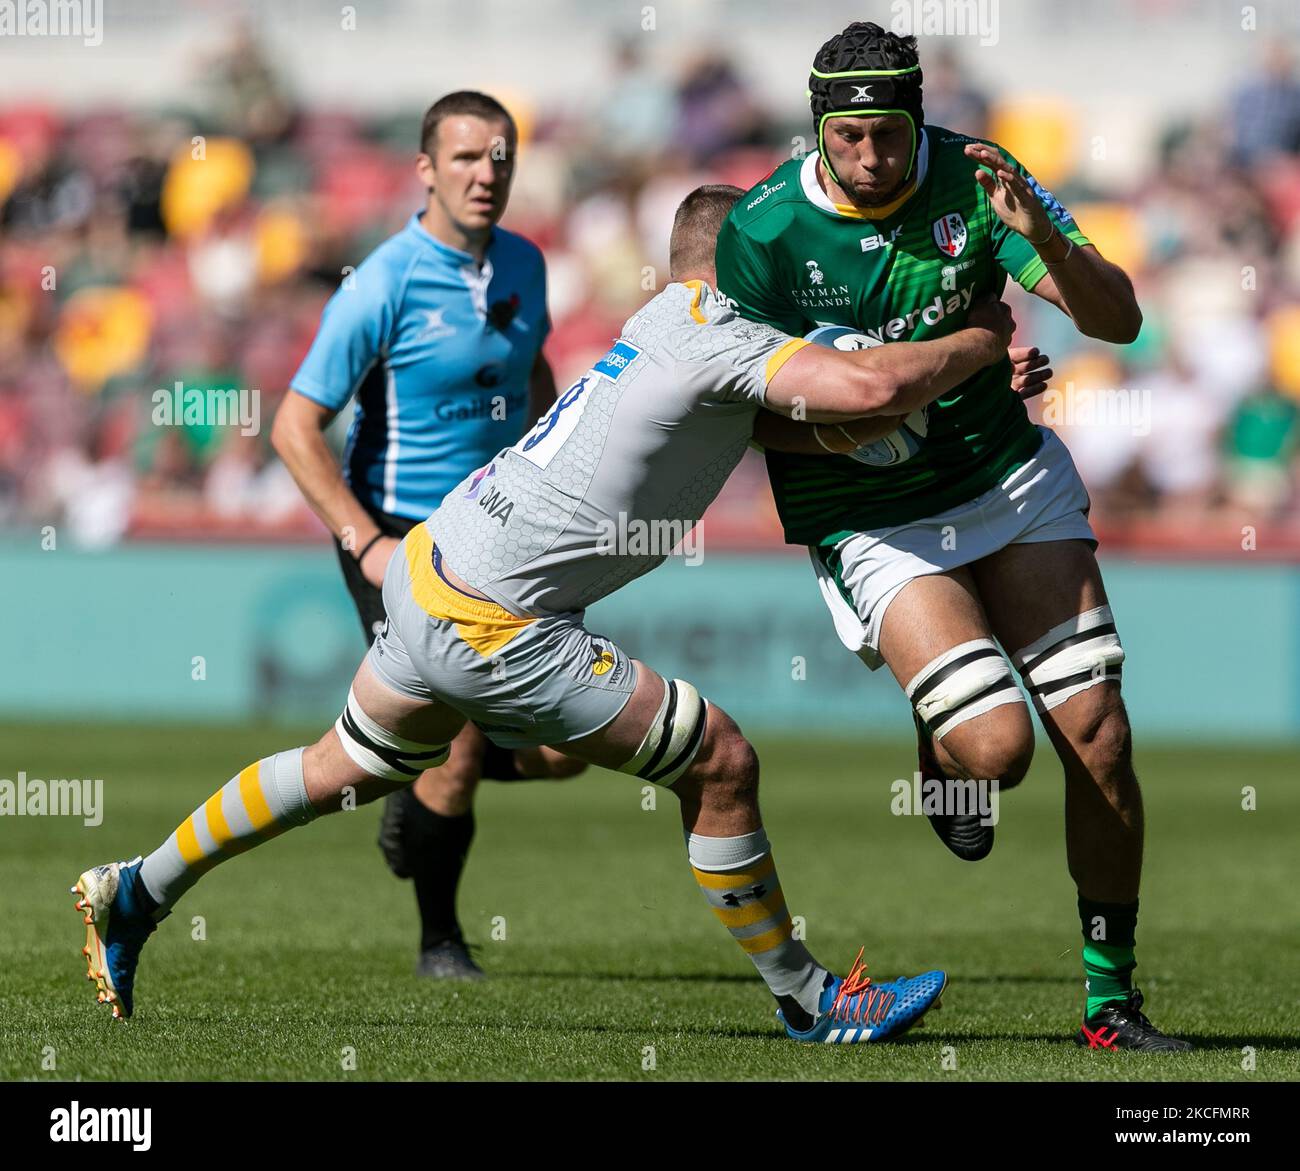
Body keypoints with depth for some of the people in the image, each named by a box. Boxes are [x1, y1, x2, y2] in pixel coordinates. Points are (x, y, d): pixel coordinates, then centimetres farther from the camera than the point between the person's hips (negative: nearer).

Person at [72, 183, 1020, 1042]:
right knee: (719, 760, -6)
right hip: (488, 624, -10)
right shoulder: (714, 331, -15)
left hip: (432, 570, 10)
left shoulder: (673, 319, 14)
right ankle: (810, 1000, 6)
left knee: (344, 771, 29)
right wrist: (979, 341, -11)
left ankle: (135, 895, 41)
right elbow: (868, 387, -28)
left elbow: (818, 427, 15)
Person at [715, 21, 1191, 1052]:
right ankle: (940, 759, 19)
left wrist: (1044, 239, -31)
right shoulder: (763, 231, -15)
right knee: (995, 745, -20)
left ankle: (1112, 1001, 8)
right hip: (871, 526, -3)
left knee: (1099, 737, -5)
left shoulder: (974, 180, -10)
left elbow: (1117, 321, -12)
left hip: (1009, 476, 3)